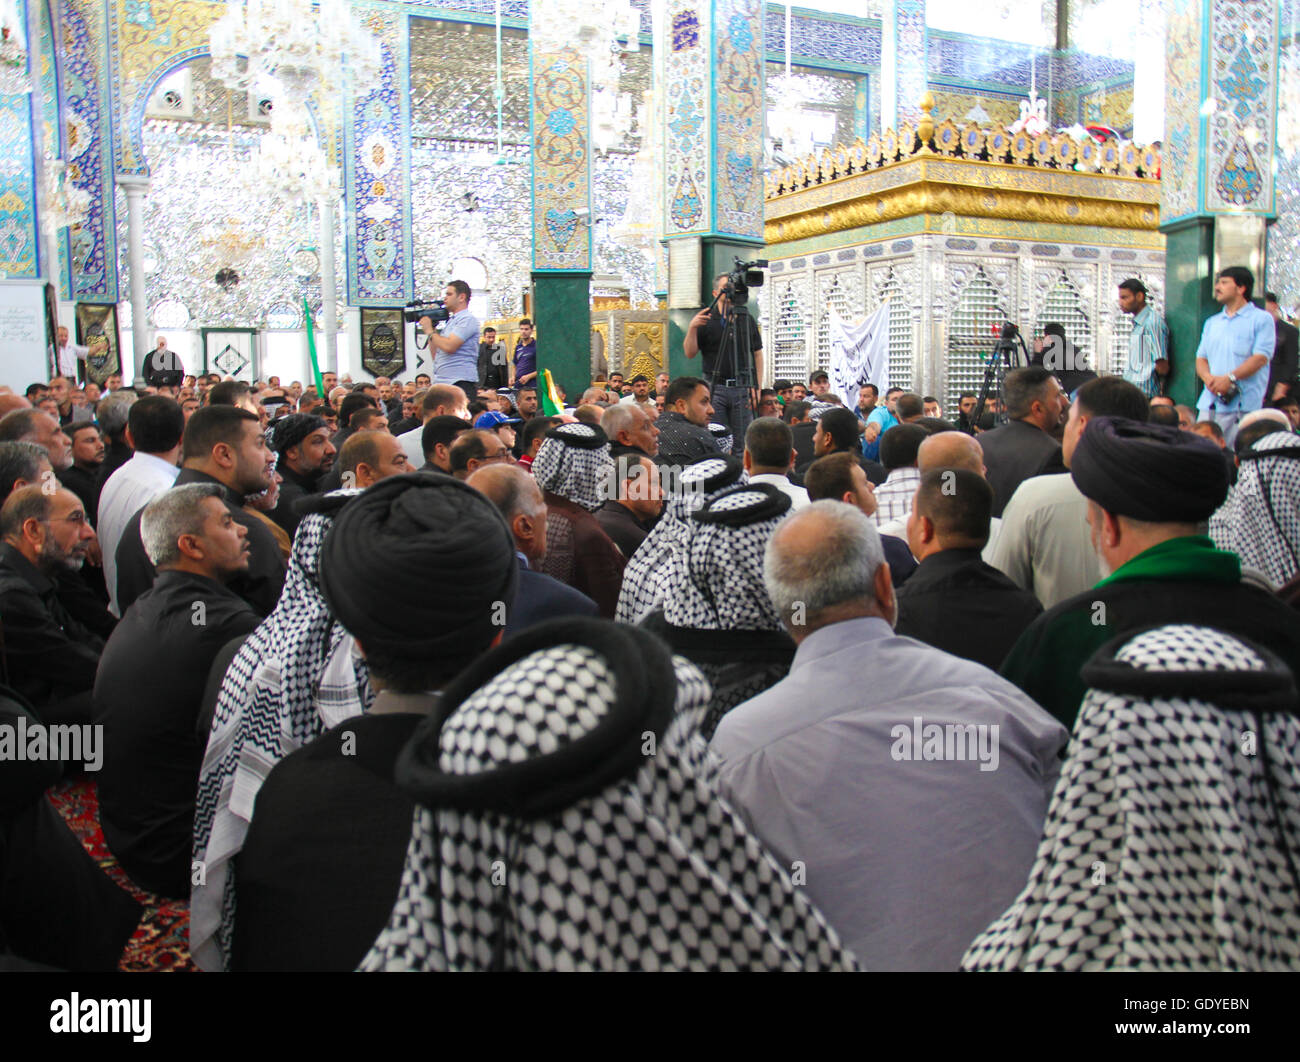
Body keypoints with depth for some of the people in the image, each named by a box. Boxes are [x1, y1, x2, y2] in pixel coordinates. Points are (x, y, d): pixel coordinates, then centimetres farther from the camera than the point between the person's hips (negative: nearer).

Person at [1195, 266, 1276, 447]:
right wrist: (1208, 378, -5)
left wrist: (1229, 378, -18)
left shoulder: (1261, 319, 3)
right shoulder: (1212, 323, 22)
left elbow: (1261, 358, -8)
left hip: (1242, 404, -5)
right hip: (1209, 403, 5)